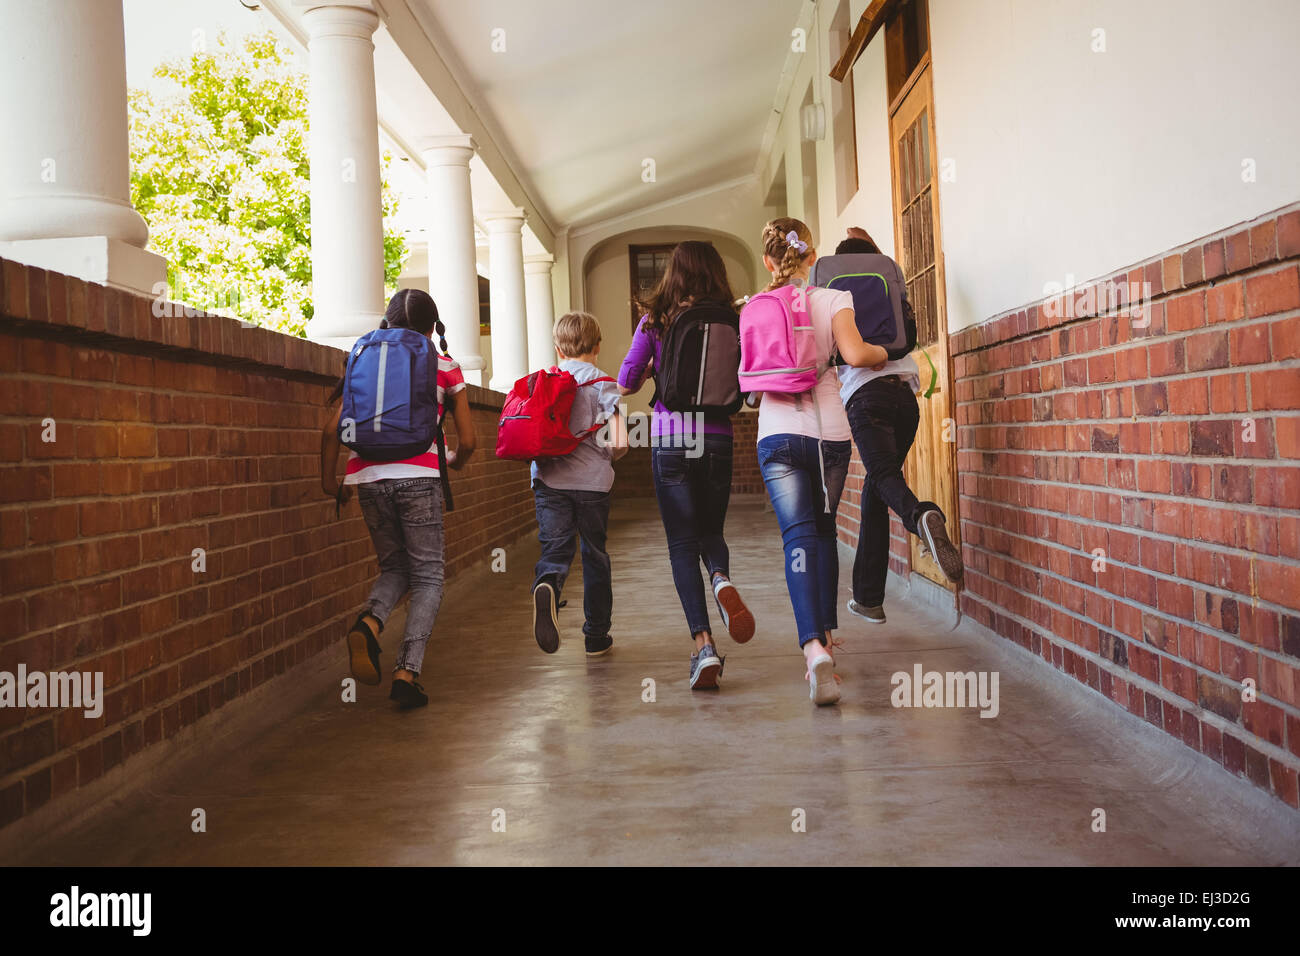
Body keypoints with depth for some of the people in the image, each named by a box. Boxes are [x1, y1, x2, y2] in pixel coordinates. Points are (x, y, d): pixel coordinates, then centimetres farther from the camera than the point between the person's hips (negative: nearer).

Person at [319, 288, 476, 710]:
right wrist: (454, 462, 29)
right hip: (418, 475, -3)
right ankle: (406, 672, -7)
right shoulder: (444, 368, 9)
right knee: (427, 575, 7)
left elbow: (332, 430, 7)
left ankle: (369, 622, -12)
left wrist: (329, 479, 20)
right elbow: (467, 441, 8)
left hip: (368, 477, 3)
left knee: (395, 567, 20)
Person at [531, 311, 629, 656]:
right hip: (592, 482, -1)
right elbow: (619, 443, -11)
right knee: (595, 556, 11)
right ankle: (596, 635, 19)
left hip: (549, 481, 1)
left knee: (555, 548, -3)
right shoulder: (602, 384, -1)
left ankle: (547, 585, -38)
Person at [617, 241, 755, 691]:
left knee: (682, 542, 3)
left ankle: (703, 643, -9)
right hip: (717, 439, 2)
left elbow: (626, 384, 0)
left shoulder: (655, 321, -1)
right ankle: (721, 578, -16)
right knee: (710, 531, 19)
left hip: (670, 439, -1)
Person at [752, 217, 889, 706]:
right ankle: (826, 633, 22)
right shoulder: (832, 300, 1)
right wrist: (887, 352, 5)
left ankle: (815, 647, -27)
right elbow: (854, 353, -15)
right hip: (829, 430, 1)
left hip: (777, 432, 0)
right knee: (824, 531, 18)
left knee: (799, 537, -8)